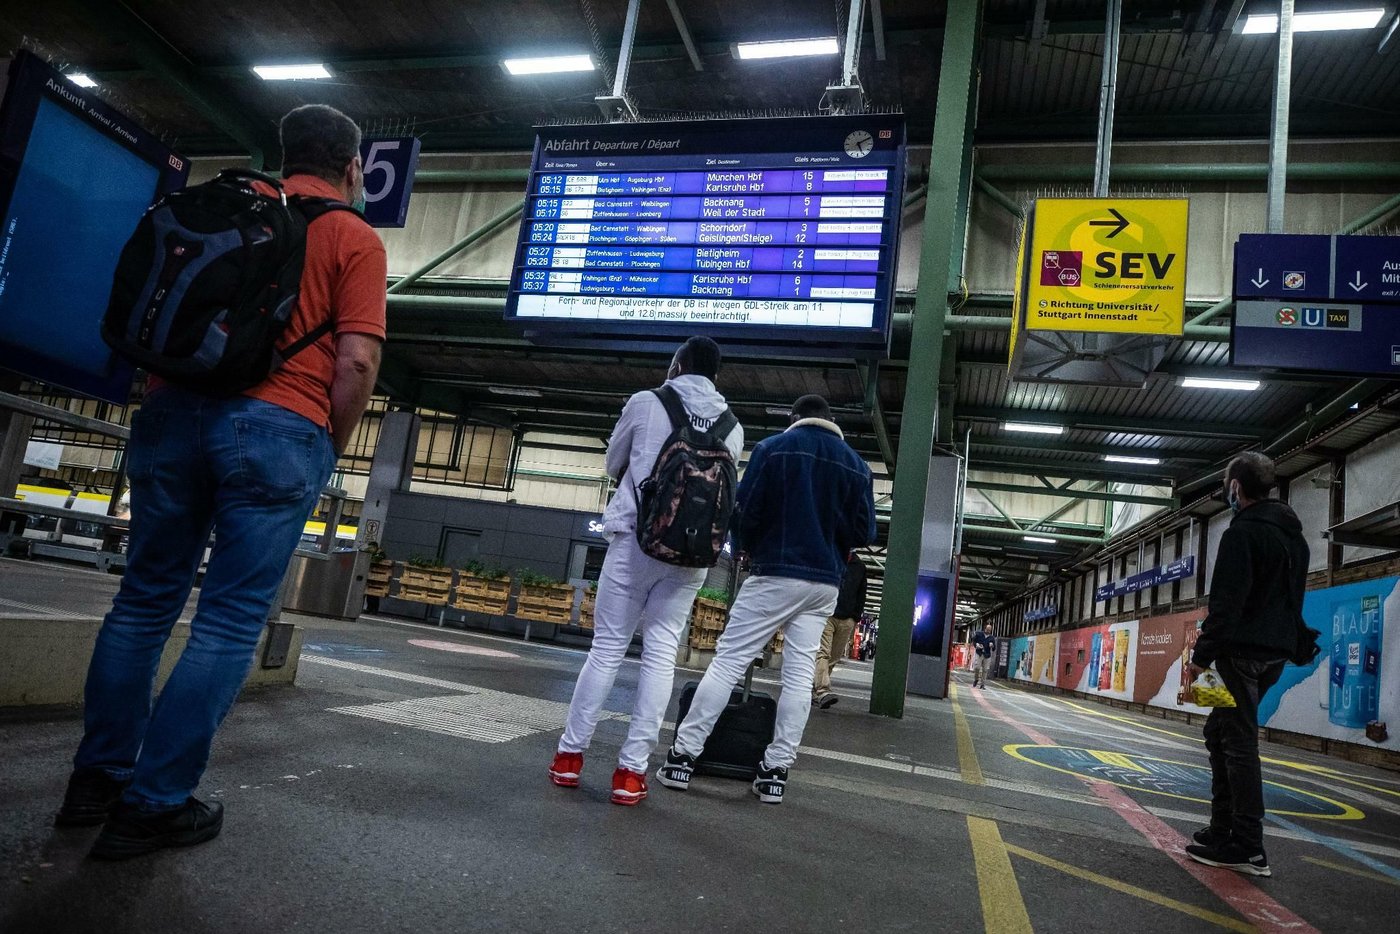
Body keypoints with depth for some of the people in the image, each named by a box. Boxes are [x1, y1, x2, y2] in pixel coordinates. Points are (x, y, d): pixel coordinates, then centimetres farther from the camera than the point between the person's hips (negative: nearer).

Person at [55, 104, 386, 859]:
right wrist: (328, 452, 3)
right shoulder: (355, 238, 2)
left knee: (145, 599, 15)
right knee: (229, 623, 3)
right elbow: (356, 361, -9)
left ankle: (99, 778, 23)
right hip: (278, 429, -5)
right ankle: (154, 805, 8)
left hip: (176, 412, 5)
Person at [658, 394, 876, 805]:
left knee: (728, 660, 0)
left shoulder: (774, 448, -2)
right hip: (824, 582, 4)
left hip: (775, 574, -3)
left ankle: (684, 756, 0)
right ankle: (776, 770, 8)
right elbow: (864, 532, 4)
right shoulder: (856, 464, 7)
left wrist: (743, 546, 13)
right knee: (800, 672, 7)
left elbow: (745, 509, -6)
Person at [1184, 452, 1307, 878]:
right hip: (1276, 651, 9)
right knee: (1222, 733, 15)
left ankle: (1248, 848, -2)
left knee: (1238, 741, -5)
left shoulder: (1243, 532, -13)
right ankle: (1223, 831, 18)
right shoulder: (1294, 535, 16)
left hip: (1243, 650, -9)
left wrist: (1201, 655, -15)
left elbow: (1227, 603, -18)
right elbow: (1292, 599, 20)